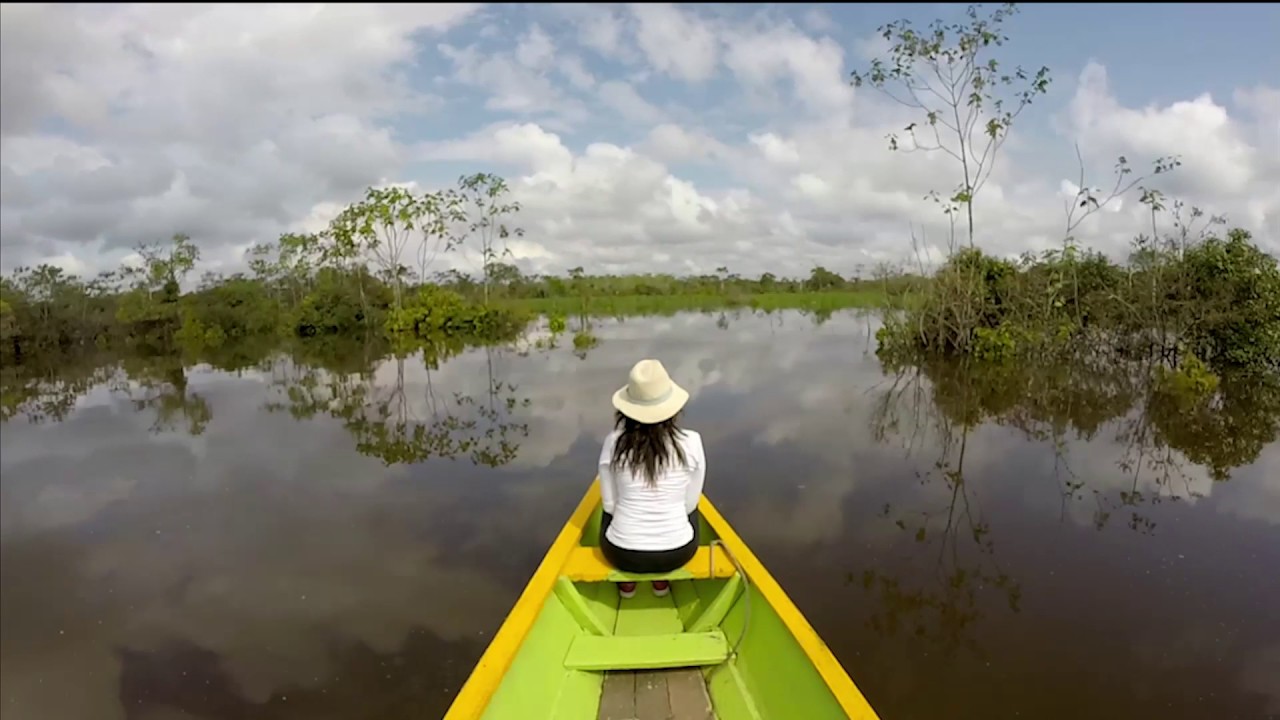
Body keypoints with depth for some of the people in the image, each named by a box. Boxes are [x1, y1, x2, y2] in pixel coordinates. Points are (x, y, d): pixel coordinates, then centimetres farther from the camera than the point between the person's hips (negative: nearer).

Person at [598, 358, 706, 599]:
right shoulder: (691, 442, -14)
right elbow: (689, 503, -3)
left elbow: (609, 503, -3)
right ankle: (662, 580, 30)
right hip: (677, 553, 0)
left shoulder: (614, 443, -13)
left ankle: (626, 581, 31)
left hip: (621, 553, 1)